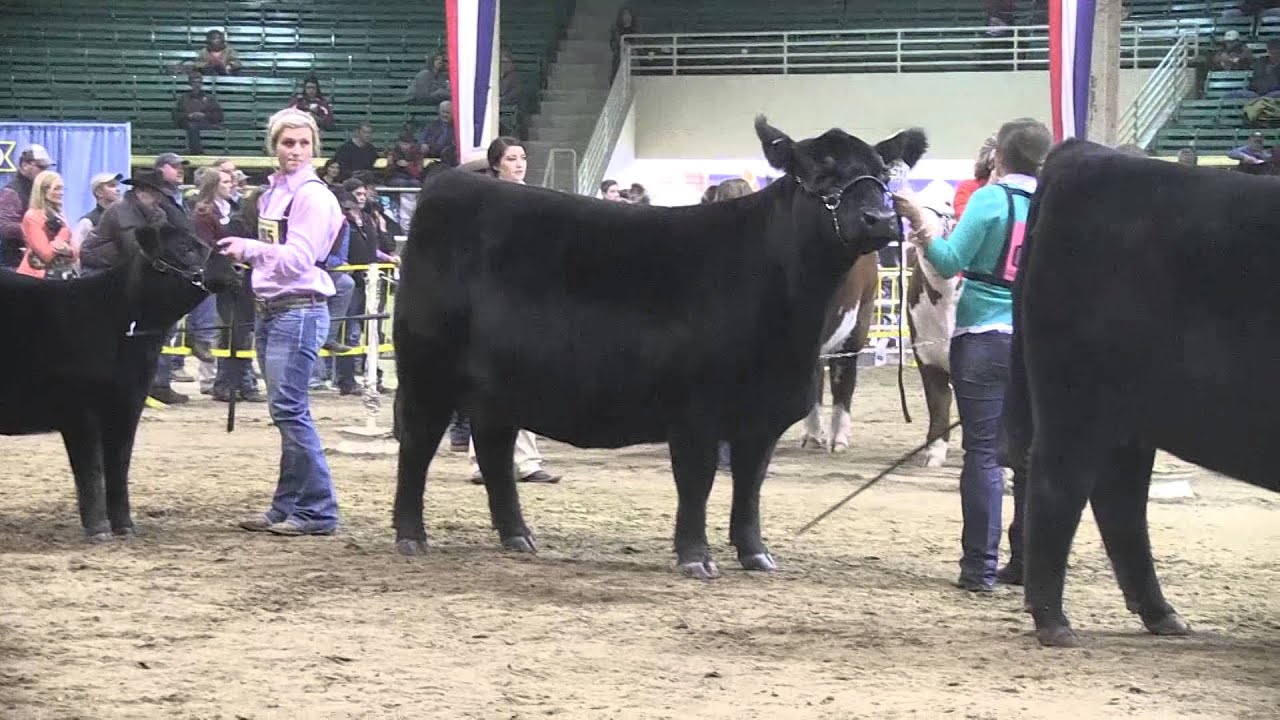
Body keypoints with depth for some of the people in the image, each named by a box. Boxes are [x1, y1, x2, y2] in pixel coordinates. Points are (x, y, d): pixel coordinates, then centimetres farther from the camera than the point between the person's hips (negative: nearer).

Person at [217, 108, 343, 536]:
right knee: (287, 411, 11)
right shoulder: (273, 193, 15)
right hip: (270, 308, 9)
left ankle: (316, 512, -8)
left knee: (289, 408, -11)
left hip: (299, 311, -9)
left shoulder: (312, 195, -10)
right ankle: (287, 508, 16)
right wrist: (244, 257, 10)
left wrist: (249, 248, -17)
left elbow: (298, 258, -17)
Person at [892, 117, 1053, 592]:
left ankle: (979, 566, -4)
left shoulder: (990, 199, -8)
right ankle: (1028, 562, 15)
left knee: (983, 452, -3)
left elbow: (950, 263, -10)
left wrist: (921, 222, 2)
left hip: (983, 339, -4)